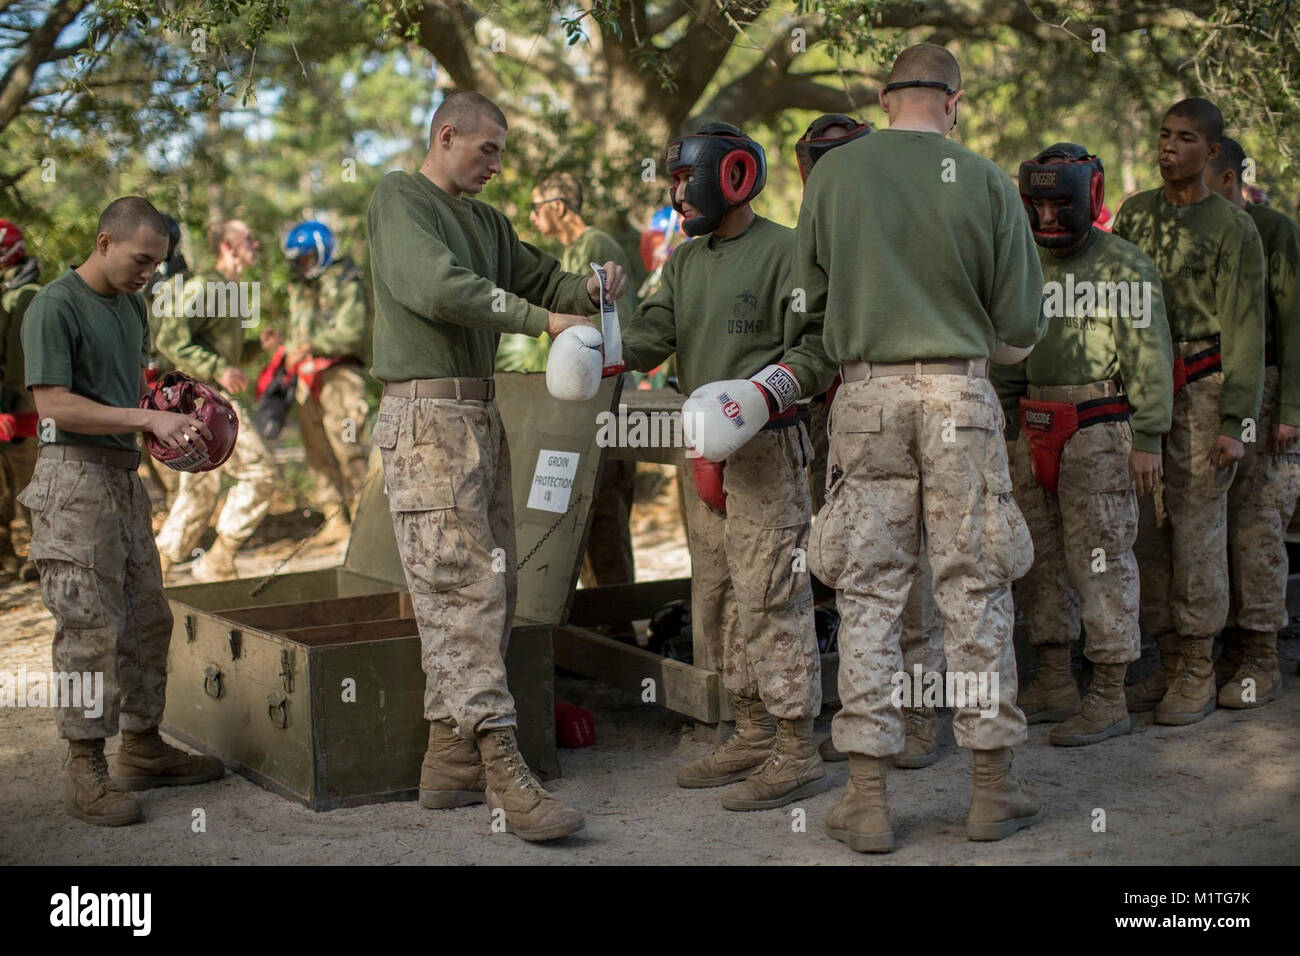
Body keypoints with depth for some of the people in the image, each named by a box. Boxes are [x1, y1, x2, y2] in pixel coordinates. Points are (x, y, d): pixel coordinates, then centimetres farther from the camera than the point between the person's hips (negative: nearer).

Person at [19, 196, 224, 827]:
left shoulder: (131, 305, 15)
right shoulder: (54, 308, -11)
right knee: (89, 625, -8)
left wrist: (170, 425, 4)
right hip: (73, 475, -8)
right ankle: (85, 771, -2)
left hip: (124, 474, 9)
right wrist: (148, 419, -20)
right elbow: (54, 405, -17)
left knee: (146, 619, 11)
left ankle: (141, 748, 22)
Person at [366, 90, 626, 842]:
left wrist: (588, 291, -3)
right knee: (464, 589, -14)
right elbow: (435, 285, -18)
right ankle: (503, 770, -18)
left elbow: (540, 277, 21)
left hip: (481, 413, 9)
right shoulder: (399, 199, -3)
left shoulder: (486, 221, 21)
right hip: (427, 413, -9)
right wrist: (542, 319, -19)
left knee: (489, 589, 6)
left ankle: (450, 762, 10)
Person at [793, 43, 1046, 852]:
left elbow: (810, 299, 6)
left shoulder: (834, 173, 0)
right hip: (960, 391, -1)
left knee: (869, 594, 5)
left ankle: (868, 799, 8)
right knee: (976, 590, 8)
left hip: (866, 394, 1)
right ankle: (995, 789, 16)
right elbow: (1022, 323, 1)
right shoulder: (987, 183, -2)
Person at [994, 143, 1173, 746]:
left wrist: (1147, 440, -13)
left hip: (1099, 433, -7)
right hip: (1036, 434, 7)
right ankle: (1053, 686, 20)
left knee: (1101, 561, -6)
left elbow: (1150, 357, -8)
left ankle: (1109, 699, 0)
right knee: (1039, 560, 10)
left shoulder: (1124, 265, -5)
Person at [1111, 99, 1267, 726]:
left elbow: (1244, 331, -5)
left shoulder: (1233, 228, -1)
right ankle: (1169, 665, 14)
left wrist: (1236, 422, -11)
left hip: (1200, 389, -5)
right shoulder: (1135, 213, 14)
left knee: (1197, 533, -5)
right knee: (1147, 533, 4)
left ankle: (1198, 674, 3)